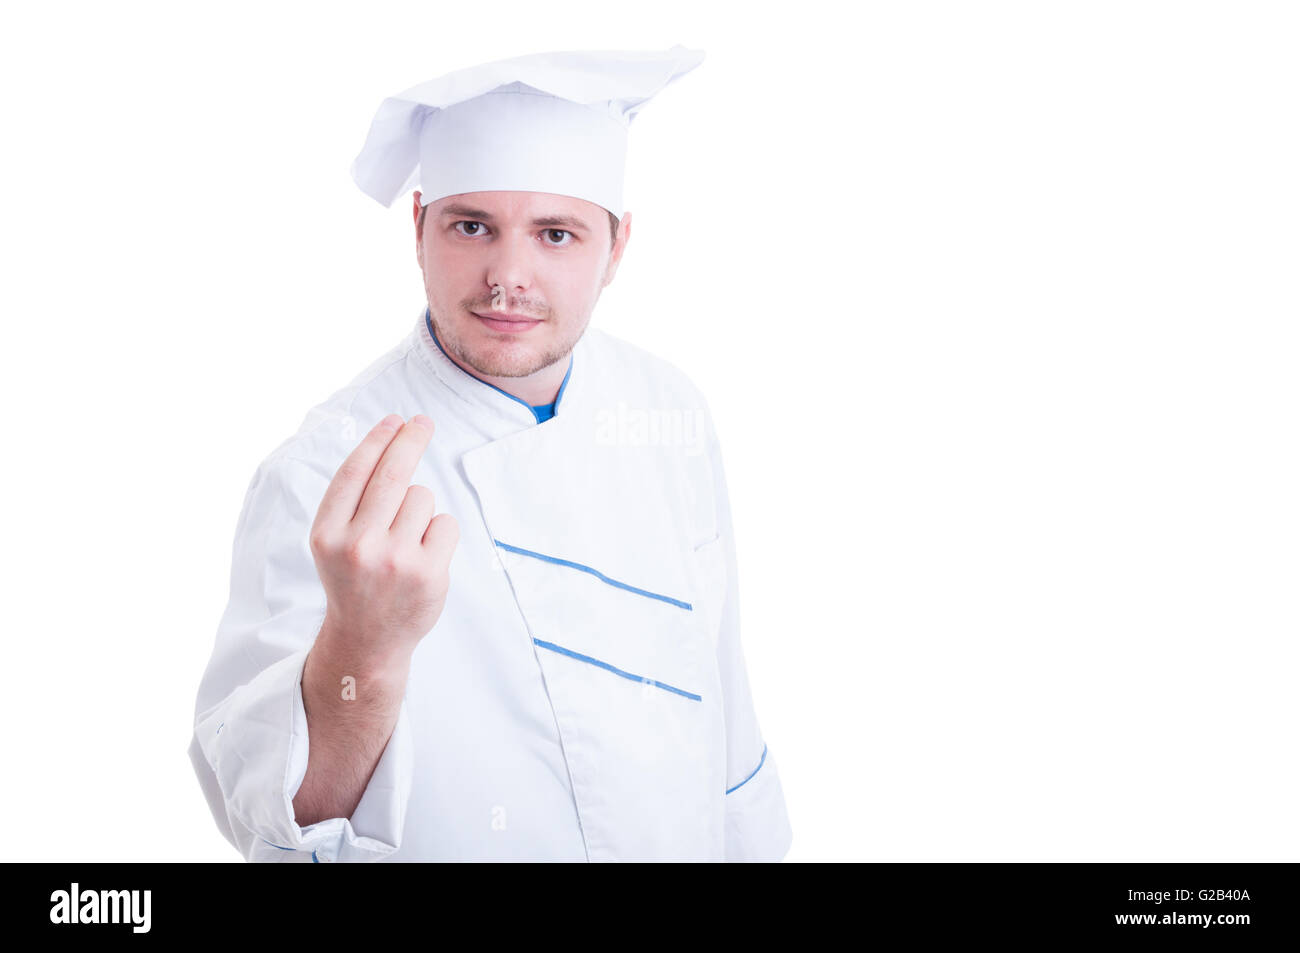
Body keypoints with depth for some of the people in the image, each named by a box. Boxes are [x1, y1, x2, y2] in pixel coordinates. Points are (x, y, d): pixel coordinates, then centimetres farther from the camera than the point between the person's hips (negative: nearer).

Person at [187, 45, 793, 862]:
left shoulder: (670, 406, -9)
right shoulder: (319, 480, -26)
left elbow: (717, 680, 1)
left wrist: (753, 842, 7)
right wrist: (364, 649, -52)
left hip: (690, 842, 5)